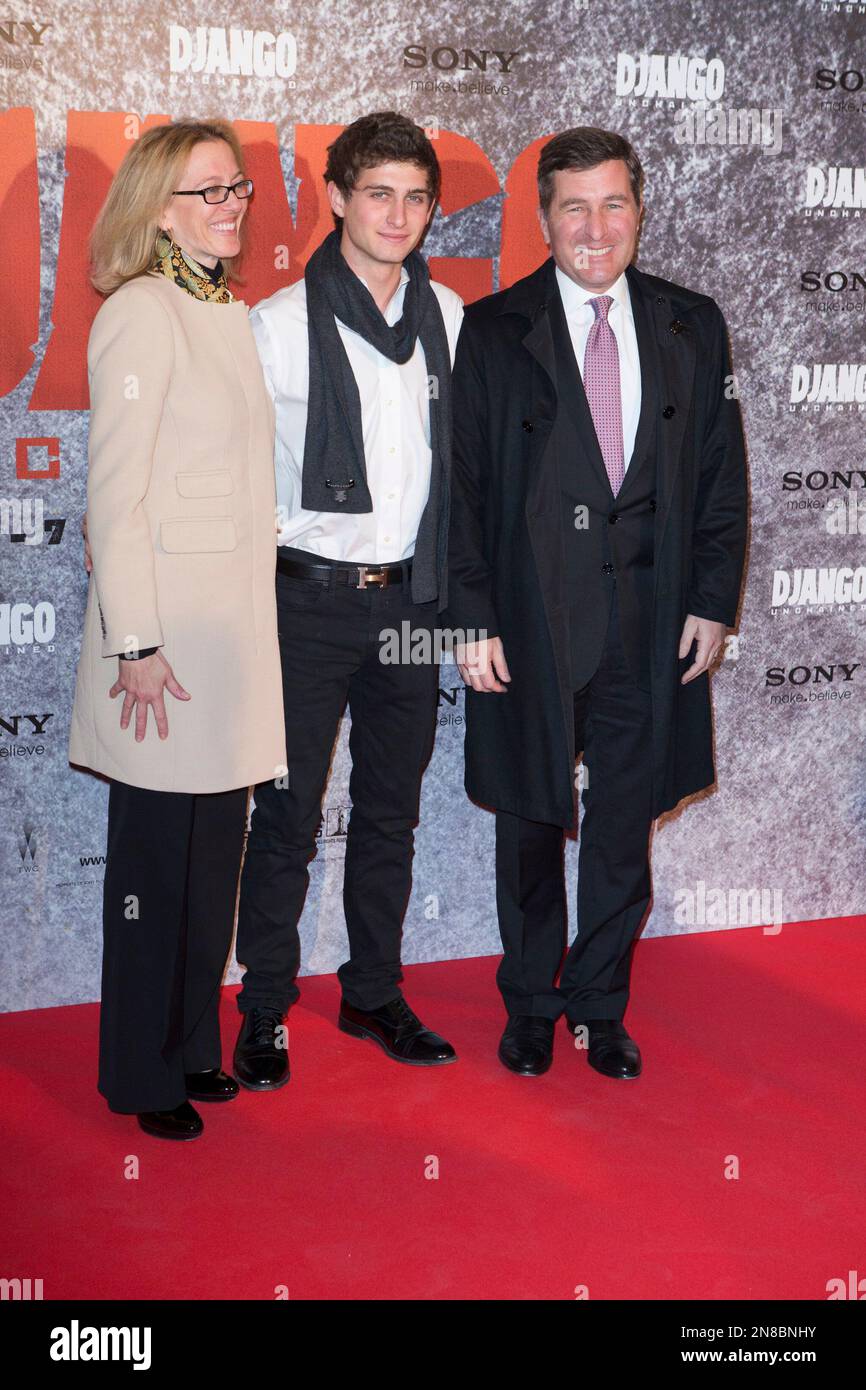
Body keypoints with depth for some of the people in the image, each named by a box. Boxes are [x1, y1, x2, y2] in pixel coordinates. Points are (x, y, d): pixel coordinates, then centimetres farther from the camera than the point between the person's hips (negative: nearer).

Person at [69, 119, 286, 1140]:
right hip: (170, 628, -8)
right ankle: (142, 1077, 18)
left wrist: (250, 622, 14)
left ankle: (193, 1046, 29)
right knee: (156, 859, 3)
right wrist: (136, 645, -17)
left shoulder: (231, 314, 14)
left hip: (237, 623, 8)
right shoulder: (141, 313, -10)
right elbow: (114, 494, -14)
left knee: (215, 850, 15)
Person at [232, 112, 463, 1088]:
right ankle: (264, 1010, 17)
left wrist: (451, 581, 11)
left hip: (410, 597, 4)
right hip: (309, 596, -4)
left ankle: (374, 994, 28)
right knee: (287, 816, 2)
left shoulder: (448, 317, 6)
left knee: (390, 812, 13)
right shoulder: (279, 324, -7)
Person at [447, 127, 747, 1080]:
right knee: (530, 821, 11)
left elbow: (722, 473, 8)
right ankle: (529, 1006, 30)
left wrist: (712, 601, 1)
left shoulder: (691, 328, 6)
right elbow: (462, 483, -3)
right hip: (531, 618, -2)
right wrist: (472, 617, -9)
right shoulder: (493, 331, -1)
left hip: (650, 624, 2)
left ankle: (599, 1004, 29)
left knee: (625, 823, 10)